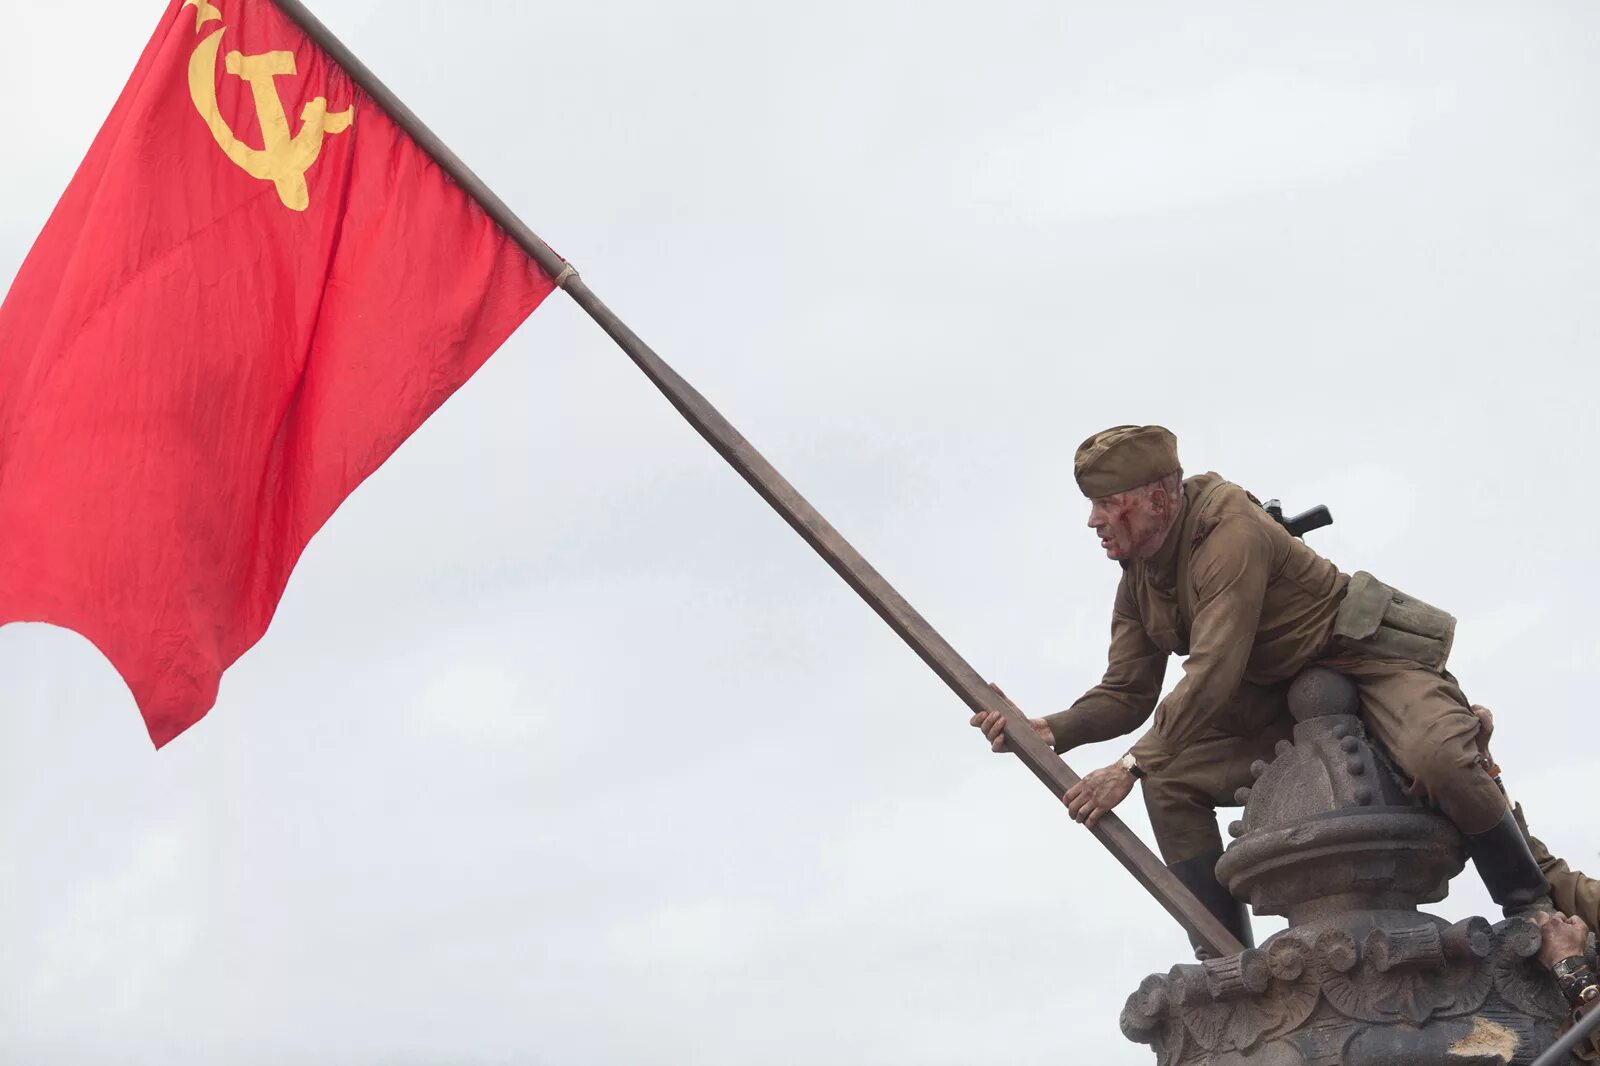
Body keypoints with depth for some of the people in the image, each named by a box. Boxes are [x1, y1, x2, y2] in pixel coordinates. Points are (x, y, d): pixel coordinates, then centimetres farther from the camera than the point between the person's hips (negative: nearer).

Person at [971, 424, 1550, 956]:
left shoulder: (1232, 532, -28)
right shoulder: (1137, 579, 0)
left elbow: (1214, 672, -35)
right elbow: (1126, 693, 0)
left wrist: (1132, 765, -38)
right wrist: (1050, 730, -20)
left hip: (1368, 656, -8)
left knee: (1439, 760, -35)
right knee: (1172, 784, -9)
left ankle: (1534, 913, -12)